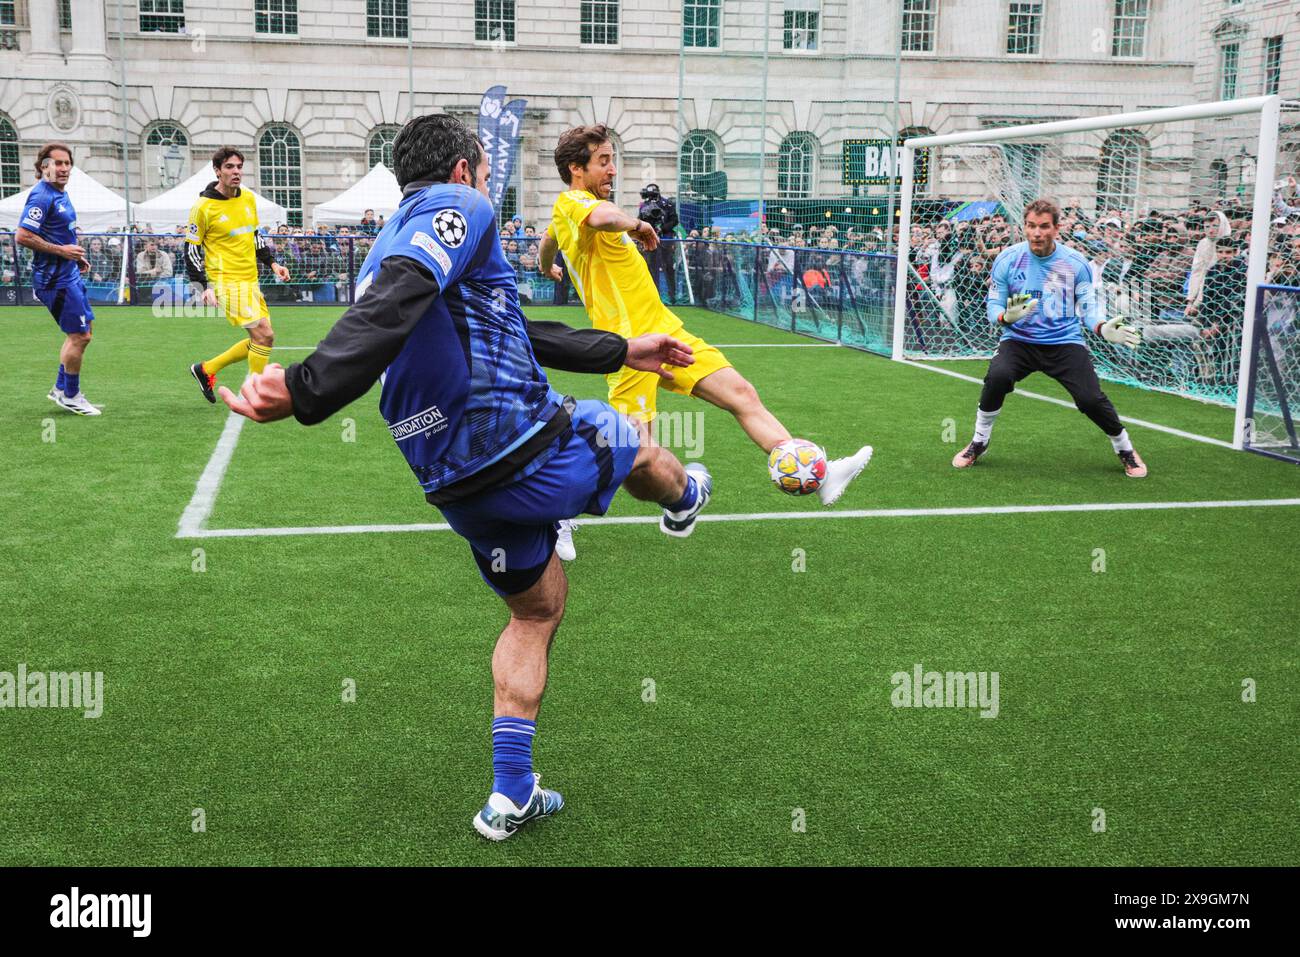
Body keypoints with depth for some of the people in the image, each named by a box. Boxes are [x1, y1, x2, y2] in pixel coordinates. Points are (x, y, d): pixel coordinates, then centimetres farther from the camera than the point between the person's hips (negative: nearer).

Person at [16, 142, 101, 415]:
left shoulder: (61, 193, 12)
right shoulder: (41, 195, -17)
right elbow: (23, 236, -24)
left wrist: (75, 256, 12)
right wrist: (61, 251, -20)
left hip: (69, 274, 10)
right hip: (55, 278, -10)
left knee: (80, 334, 16)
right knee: (79, 336, -4)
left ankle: (61, 389, 26)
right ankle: (70, 396, 10)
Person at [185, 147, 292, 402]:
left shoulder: (249, 198, 9)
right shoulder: (204, 207, -10)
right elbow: (191, 249, -5)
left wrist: (272, 263, 13)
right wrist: (205, 287, -13)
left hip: (250, 281, 8)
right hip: (227, 282, -8)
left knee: (258, 340, 10)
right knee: (264, 334, -17)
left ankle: (206, 369, 26)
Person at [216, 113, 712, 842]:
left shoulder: (387, 250, 22)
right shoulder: (457, 206, -6)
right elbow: (392, 309, -27)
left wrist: (622, 350, 33)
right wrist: (306, 391, -39)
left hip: (458, 488, 8)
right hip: (531, 446, -8)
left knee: (536, 611, 24)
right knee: (638, 445, 24)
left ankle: (512, 795, 26)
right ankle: (683, 500, 60)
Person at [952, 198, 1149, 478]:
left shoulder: (1076, 263, -1)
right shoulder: (1007, 260, -3)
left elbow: (1087, 305, 5)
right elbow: (994, 305, 1)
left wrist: (1102, 328, -16)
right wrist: (1005, 316, -23)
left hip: (1065, 342, 0)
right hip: (1018, 340, 0)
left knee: (1091, 399, -15)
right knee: (997, 376, -31)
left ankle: (1125, 448, 16)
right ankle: (978, 442, -6)